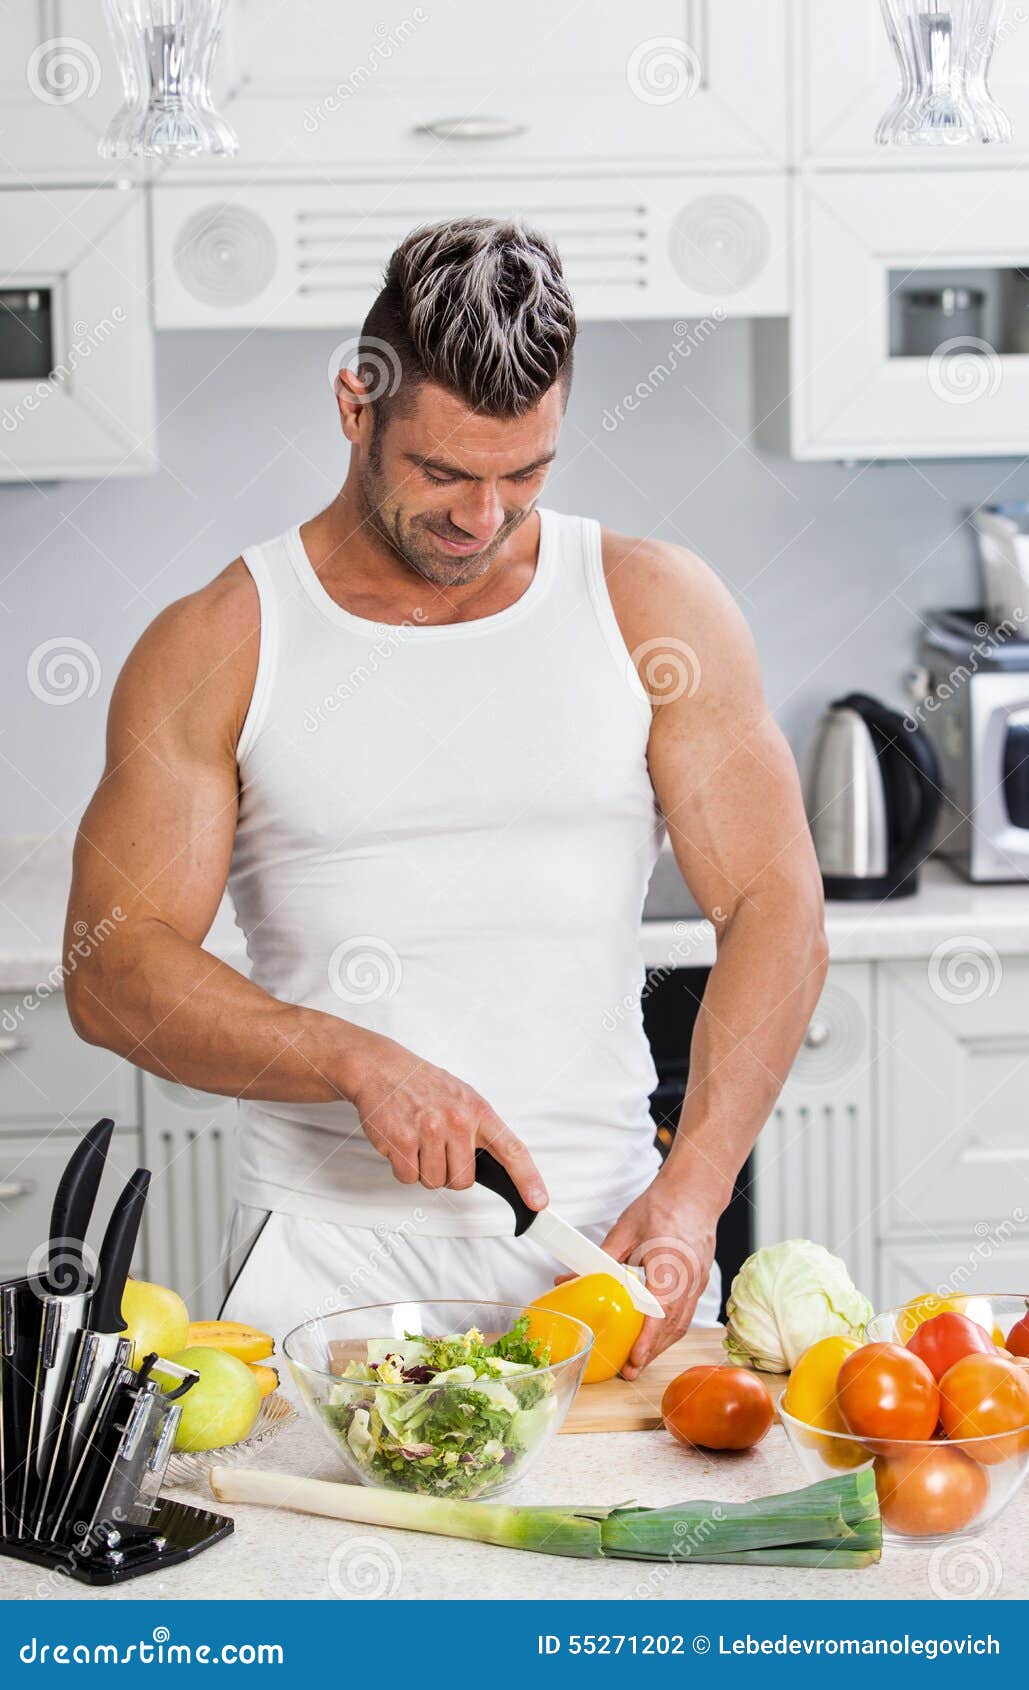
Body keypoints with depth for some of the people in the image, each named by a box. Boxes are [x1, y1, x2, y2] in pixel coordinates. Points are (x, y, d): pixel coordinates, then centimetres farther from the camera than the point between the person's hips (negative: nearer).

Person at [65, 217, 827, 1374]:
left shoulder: (655, 608, 6)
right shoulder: (215, 649, 3)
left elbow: (774, 911, 3)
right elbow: (112, 971, -2)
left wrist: (694, 1187, -11)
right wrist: (359, 1063, -17)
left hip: (602, 1233, 1)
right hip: (329, 1248, -1)